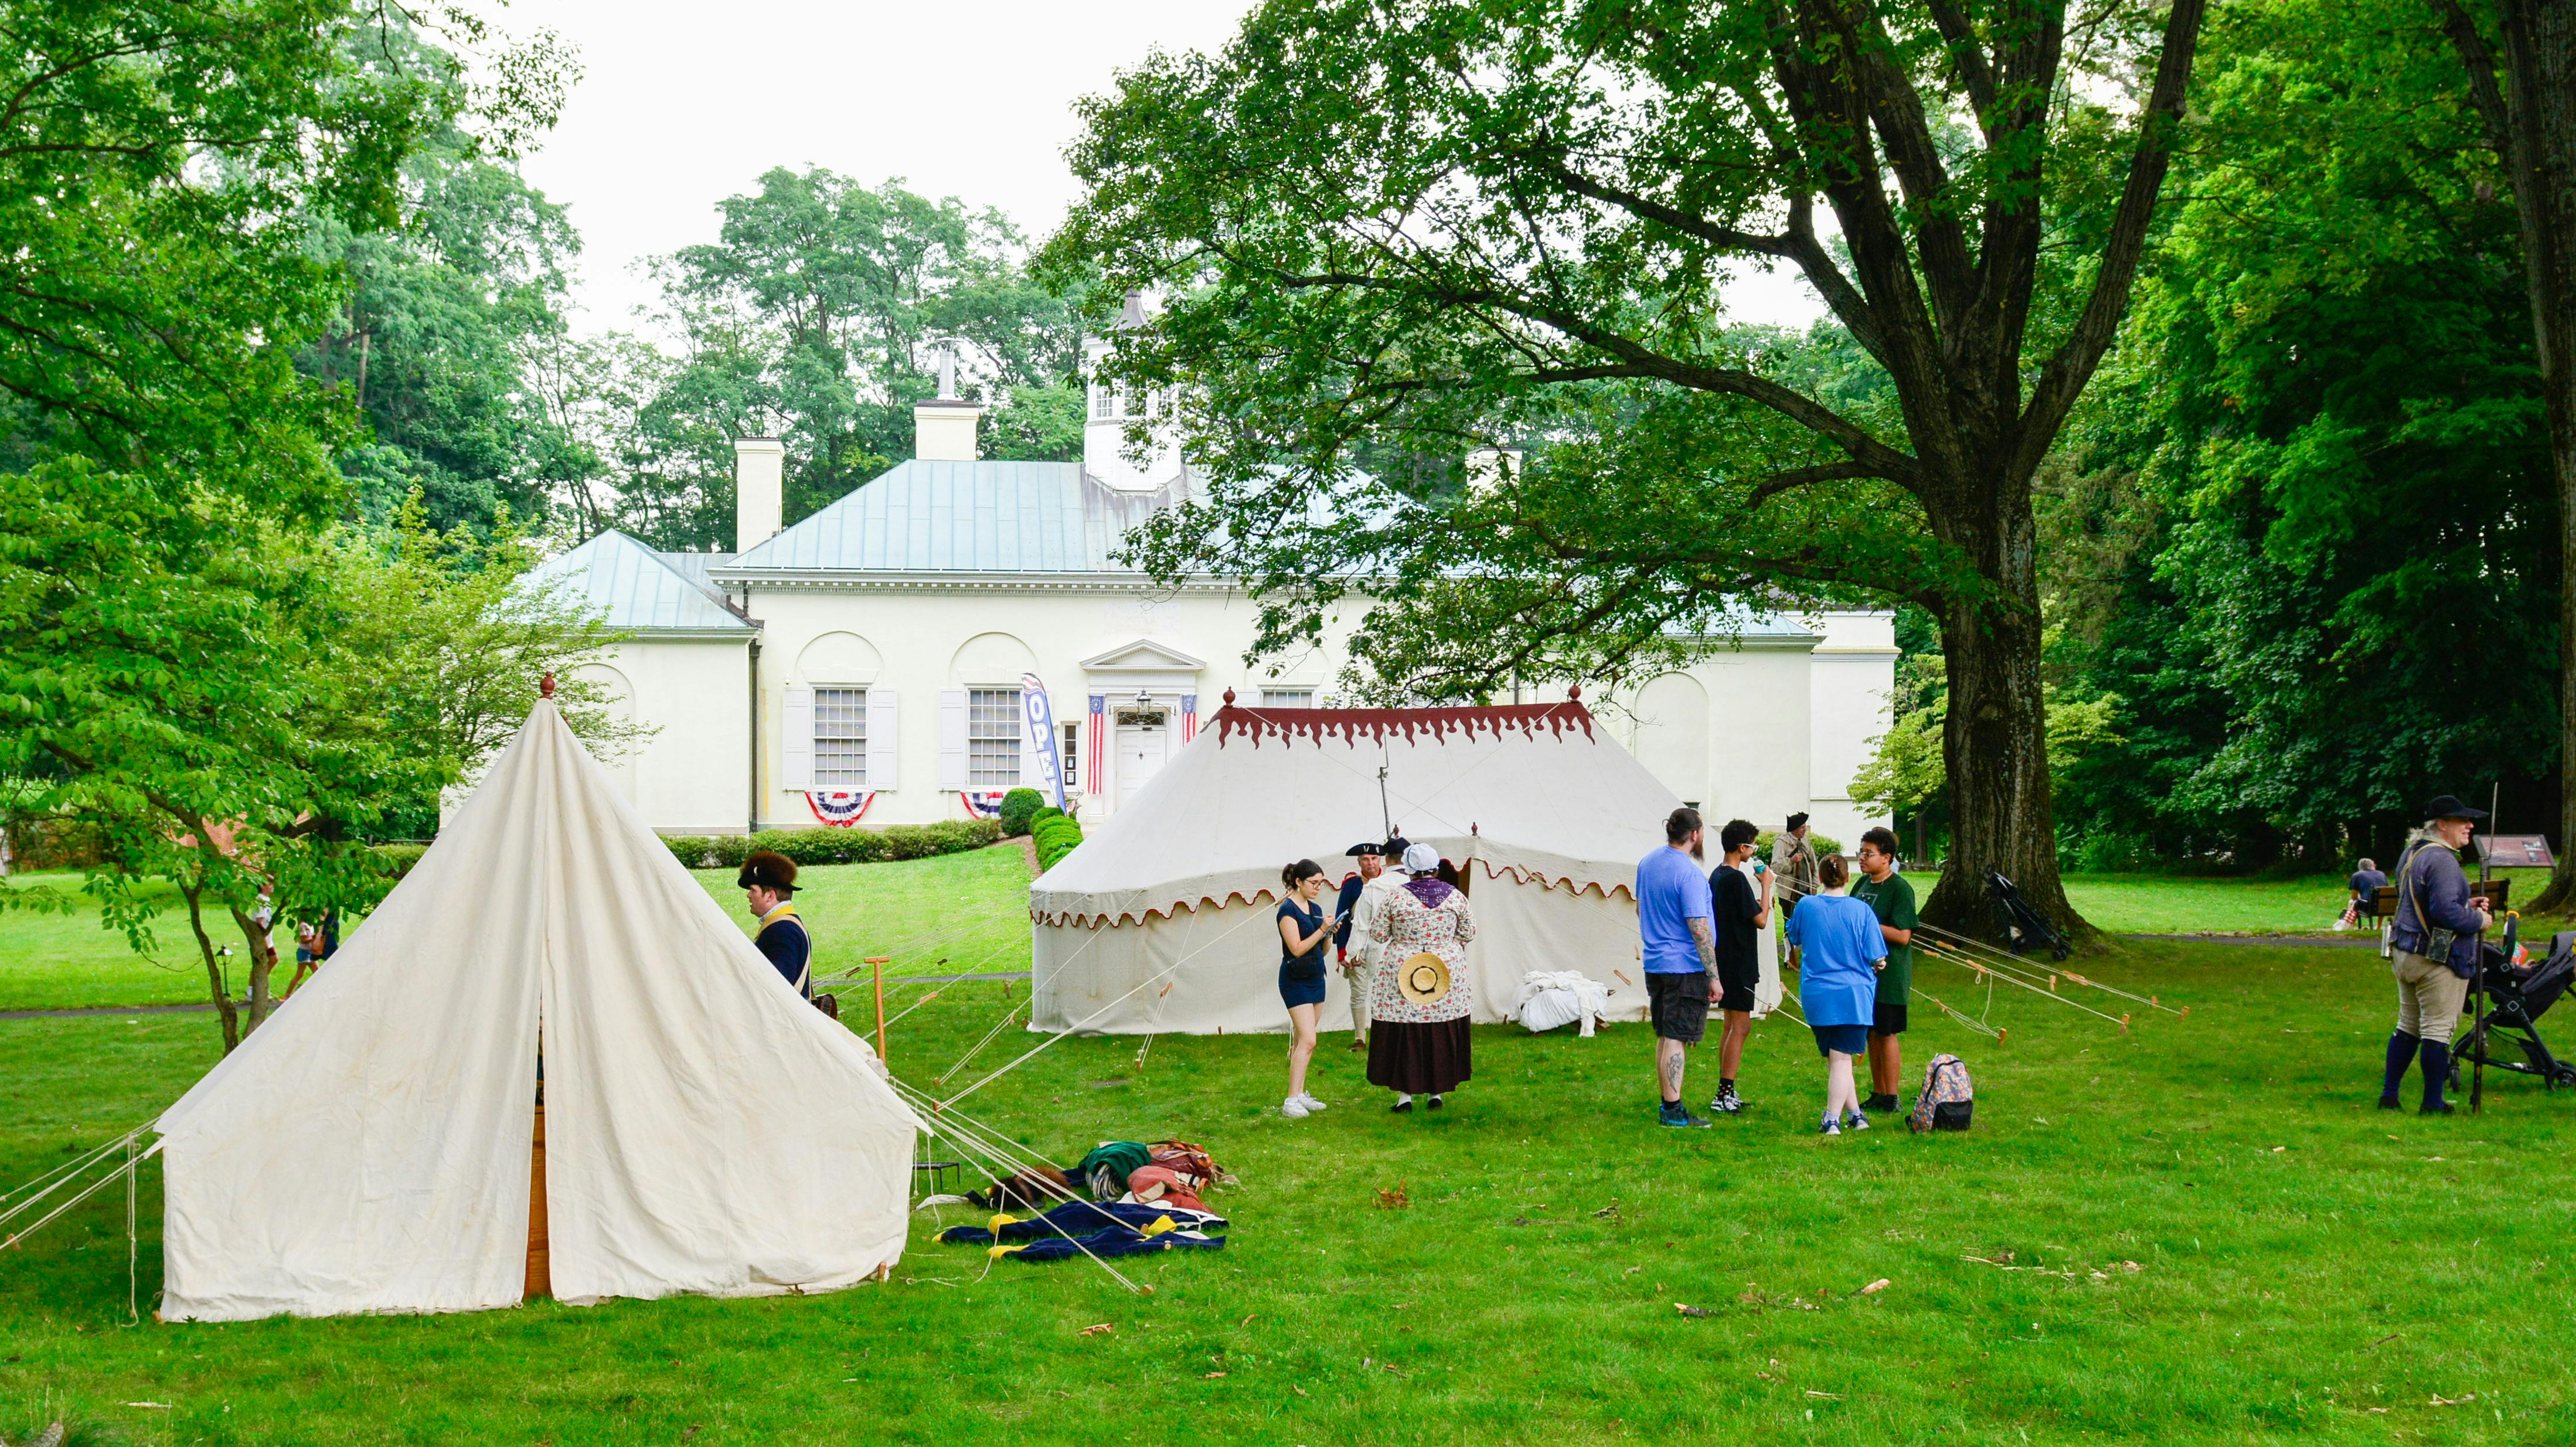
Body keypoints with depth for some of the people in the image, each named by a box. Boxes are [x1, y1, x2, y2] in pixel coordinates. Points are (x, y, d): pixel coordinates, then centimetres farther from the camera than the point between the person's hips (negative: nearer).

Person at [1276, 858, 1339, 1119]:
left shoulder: (1315, 909, 12)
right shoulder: (1288, 910, -12)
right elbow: (1297, 949, -18)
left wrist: (1330, 933, -2)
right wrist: (1322, 930, -20)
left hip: (1315, 978, 8)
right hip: (1296, 980, -8)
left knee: (1302, 1041, 10)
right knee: (1307, 1040, -15)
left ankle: (1300, 1094, 14)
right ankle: (1291, 1101, -15)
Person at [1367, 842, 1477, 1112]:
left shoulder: (1396, 896, -8)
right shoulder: (1454, 896, -1)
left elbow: (1378, 933, 0)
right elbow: (1469, 932, 9)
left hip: (1401, 971, -2)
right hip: (1448, 972, 2)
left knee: (1403, 1033, 4)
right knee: (1442, 1034, 11)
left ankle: (1405, 1094, 4)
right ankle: (1436, 1092, 16)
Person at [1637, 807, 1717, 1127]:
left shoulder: (1647, 863, 8)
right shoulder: (1689, 874, -19)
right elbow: (1699, 929, -20)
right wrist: (1714, 977, -16)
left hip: (1654, 964, 8)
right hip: (1685, 967, -8)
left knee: (1665, 1036, 15)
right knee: (1677, 1038, -5)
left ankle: (1666, 1103, 21)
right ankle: (1672, 1110, -3)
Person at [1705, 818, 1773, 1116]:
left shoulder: (1716, 876, 11)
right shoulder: (1737, 879, -18)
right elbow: (1761, 921, -15)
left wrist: (1757, 904, 13)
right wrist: (1766, 886, -6)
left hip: (1724, 959, 10)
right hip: (1739, 962, -10)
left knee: (1731, 1025, 15)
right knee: (1740, 1026, -8)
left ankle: (1726, 1092, 18)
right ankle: (1724, 1096, -10)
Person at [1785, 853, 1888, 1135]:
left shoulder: (1806, 906, -3)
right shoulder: (1861, 910, -8)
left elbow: (1794, 939, 15)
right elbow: (1877, 958, -7)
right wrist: (1878, 966, 15)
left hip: (1815, 995, 2)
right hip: (1854, 995, -2)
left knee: (1834, 1058, 14)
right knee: (1842, 1058, 1)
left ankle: (1854, 1113, 20)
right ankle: (1833, 1119, -6)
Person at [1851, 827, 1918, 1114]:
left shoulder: (1900, 889, -14)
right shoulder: (1863, 883, 10)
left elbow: (1903, 936, -20)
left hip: (1889, 975, -8)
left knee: (1886, 1035, -3)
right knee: (1872, 1034, 12)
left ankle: (1891, 1099, 5)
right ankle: (1878, 1094, 21)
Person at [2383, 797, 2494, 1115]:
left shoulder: (2410, 853, 13)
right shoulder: (2441, 860, -19)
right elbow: (2447, 912, -25)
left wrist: (2467, 905, 14)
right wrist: (2480, 920, -9)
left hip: (2404, 953, 10)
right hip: (2437, 958, -10)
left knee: (2408, 1026, 16)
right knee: (2438, 1030, -1)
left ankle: (2389, 1095, 18)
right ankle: (2433, 1103, 4)